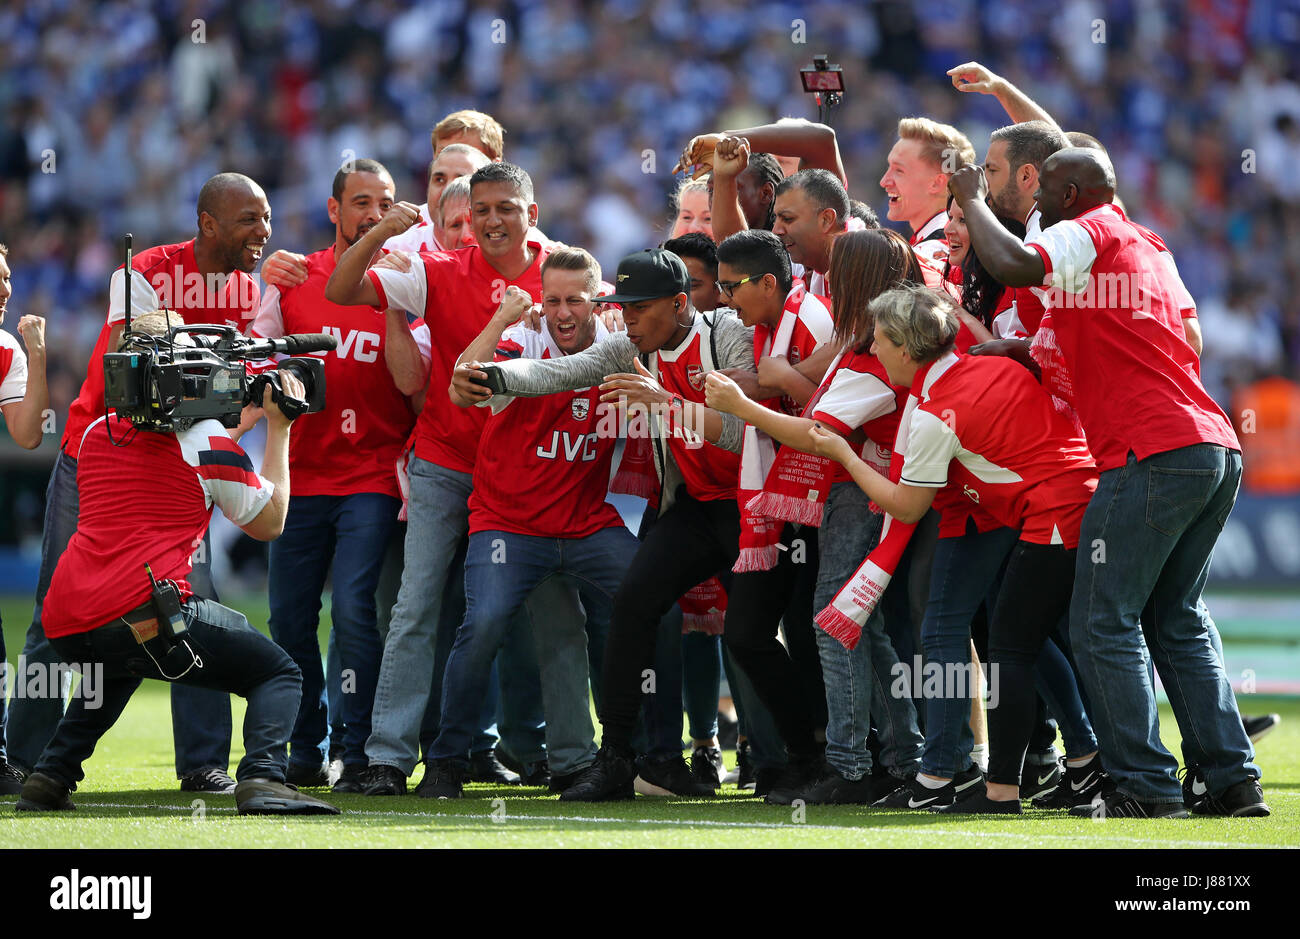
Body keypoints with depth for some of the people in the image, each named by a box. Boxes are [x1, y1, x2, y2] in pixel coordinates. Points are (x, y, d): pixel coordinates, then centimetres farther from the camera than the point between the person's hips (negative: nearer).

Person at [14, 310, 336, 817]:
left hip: (64, 626, 6)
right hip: (143, 614, -6)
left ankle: (49, 779, 24)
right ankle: (262, 778, -21)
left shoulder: (96, 434, 21)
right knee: (278, 673, 7)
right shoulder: (205, 438, 3)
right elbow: (269, 522, 15)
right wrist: (279, 428, 22)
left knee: (115, 670, 41)